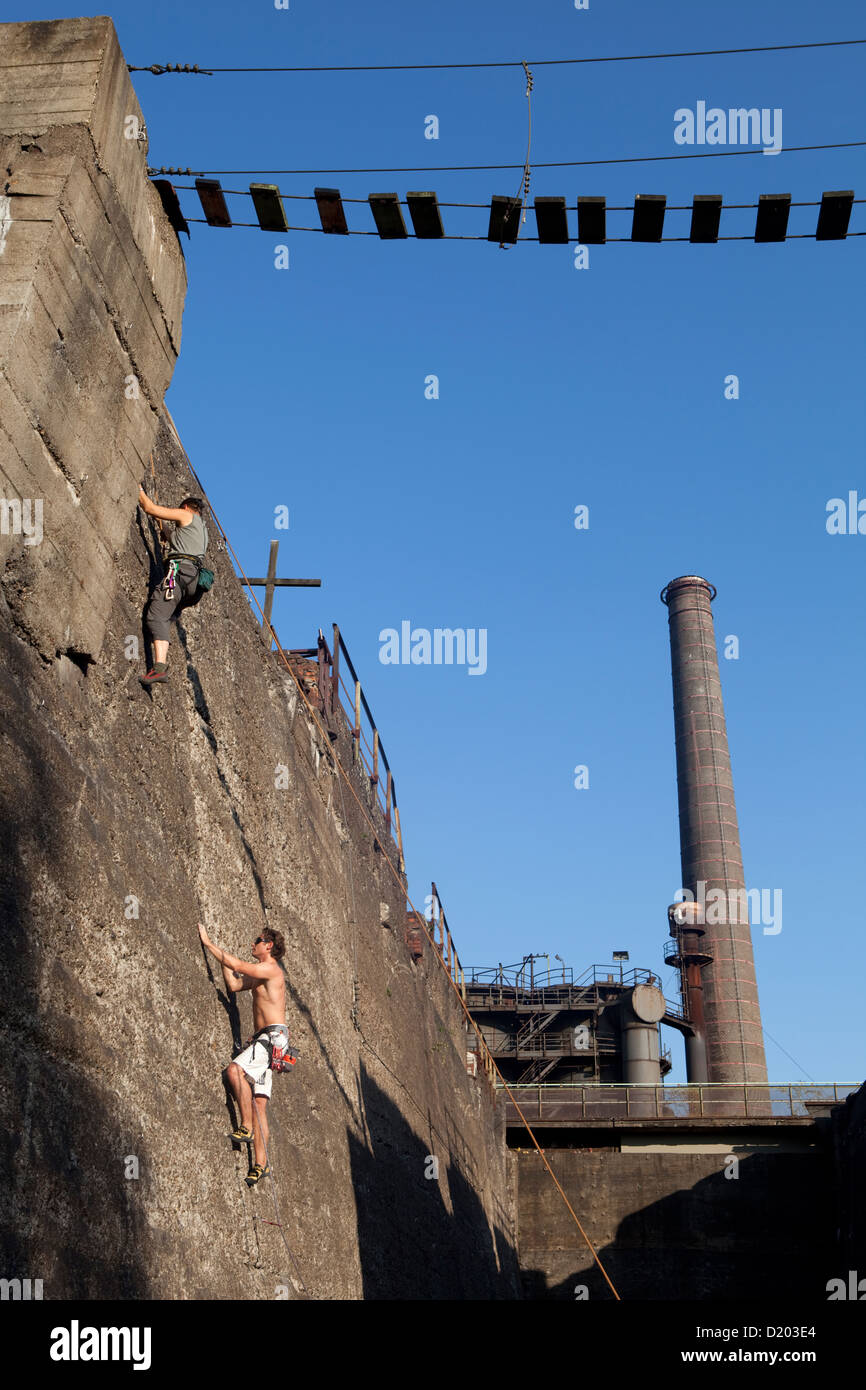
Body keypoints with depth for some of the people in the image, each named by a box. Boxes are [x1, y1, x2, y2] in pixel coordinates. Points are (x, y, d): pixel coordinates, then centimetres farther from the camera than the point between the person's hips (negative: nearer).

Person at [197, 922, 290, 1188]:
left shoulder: (271, 969, -8)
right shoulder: (258, 973, 22)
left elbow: (235, 964, -13)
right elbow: (233, 985, 19)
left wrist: (207, 942, -6)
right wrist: (223, 959, 17)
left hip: (273, 1036, -10)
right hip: (263, 1039, 10)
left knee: (234, 1070, -27)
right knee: (259, 1101, 3)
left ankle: (247, 1127, -19)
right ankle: (261, 1163, 2)